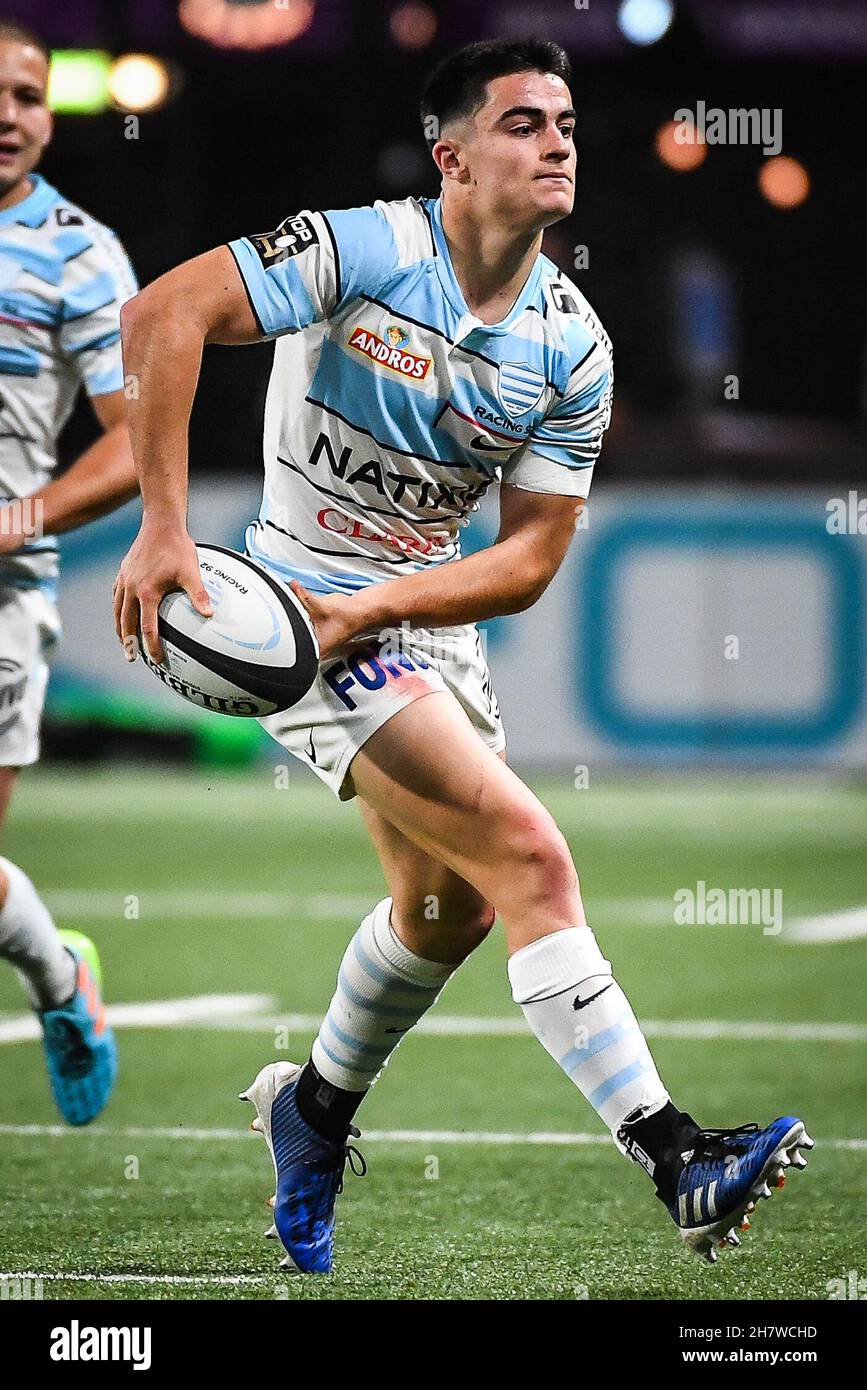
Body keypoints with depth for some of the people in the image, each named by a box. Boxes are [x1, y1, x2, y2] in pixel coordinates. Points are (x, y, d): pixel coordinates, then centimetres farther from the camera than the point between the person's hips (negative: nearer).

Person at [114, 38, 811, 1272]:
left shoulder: (574, 346, -3)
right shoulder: (365, 251, -18)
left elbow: (531, 557, -3)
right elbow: (164, 315, -23)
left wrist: (367, 607, -19)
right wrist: (163, 528, -28)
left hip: (433, 616, 8)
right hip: (301, 617, -8)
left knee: (450, 905, 20)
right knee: (528, 854, -19)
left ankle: (313, 1110, 47)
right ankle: (678, 1165, -21)